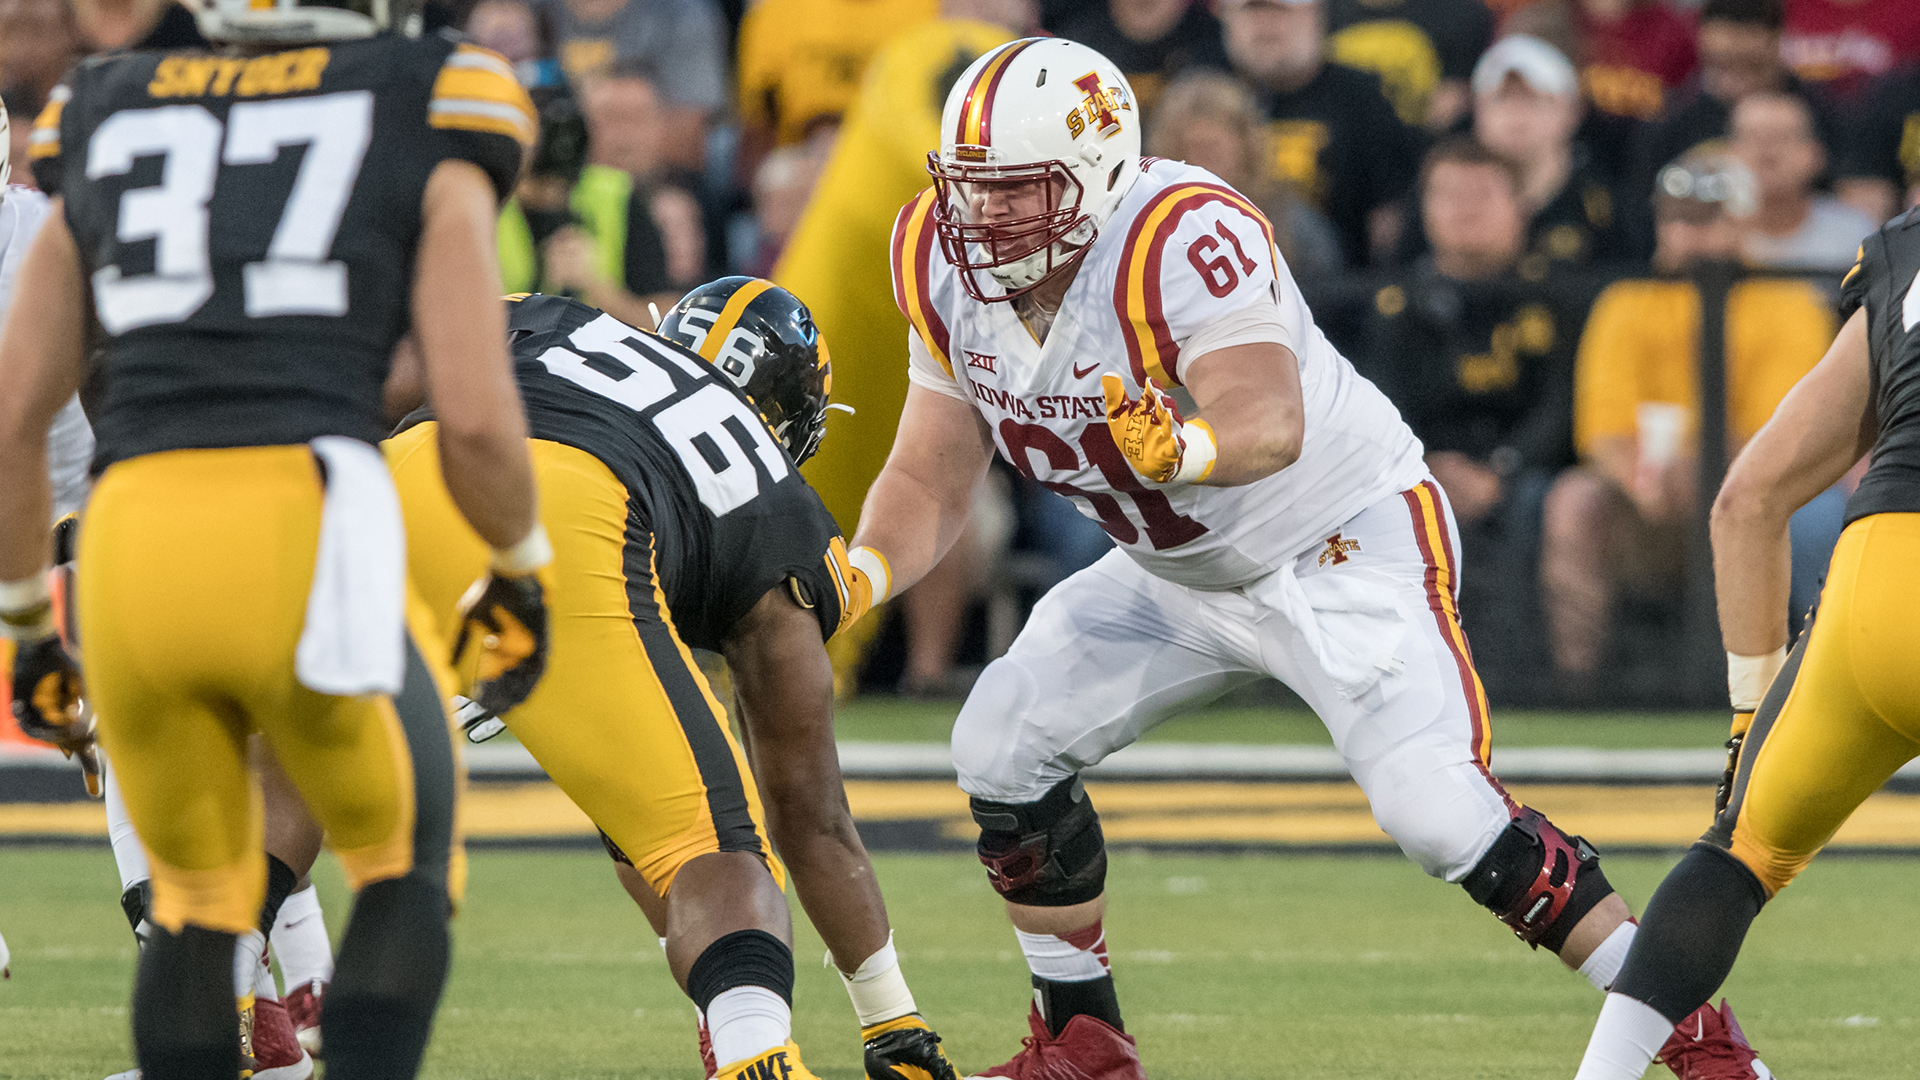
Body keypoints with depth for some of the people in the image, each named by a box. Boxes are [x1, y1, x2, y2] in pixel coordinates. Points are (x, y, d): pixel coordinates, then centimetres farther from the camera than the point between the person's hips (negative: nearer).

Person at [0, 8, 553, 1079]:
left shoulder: (110, 132, 23)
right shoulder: (429, 145, 12)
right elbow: (479, 417, 2)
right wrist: (522, 572, 20)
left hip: (134, 553, 3)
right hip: (310, 548, -3)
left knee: (200, 905, 24)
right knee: (407, 871, 19)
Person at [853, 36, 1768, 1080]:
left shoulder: (1181, 239, -31)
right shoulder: (949, 268, -8)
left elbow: (1270, 424, -44)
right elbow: (928, 481, -3)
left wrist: (1187, 450, -66)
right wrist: (861, 572, -22)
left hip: (1343, 544, -8)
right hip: (1179, 575, 8)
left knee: (1436, 809, -23)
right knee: (1003, 748, 0)